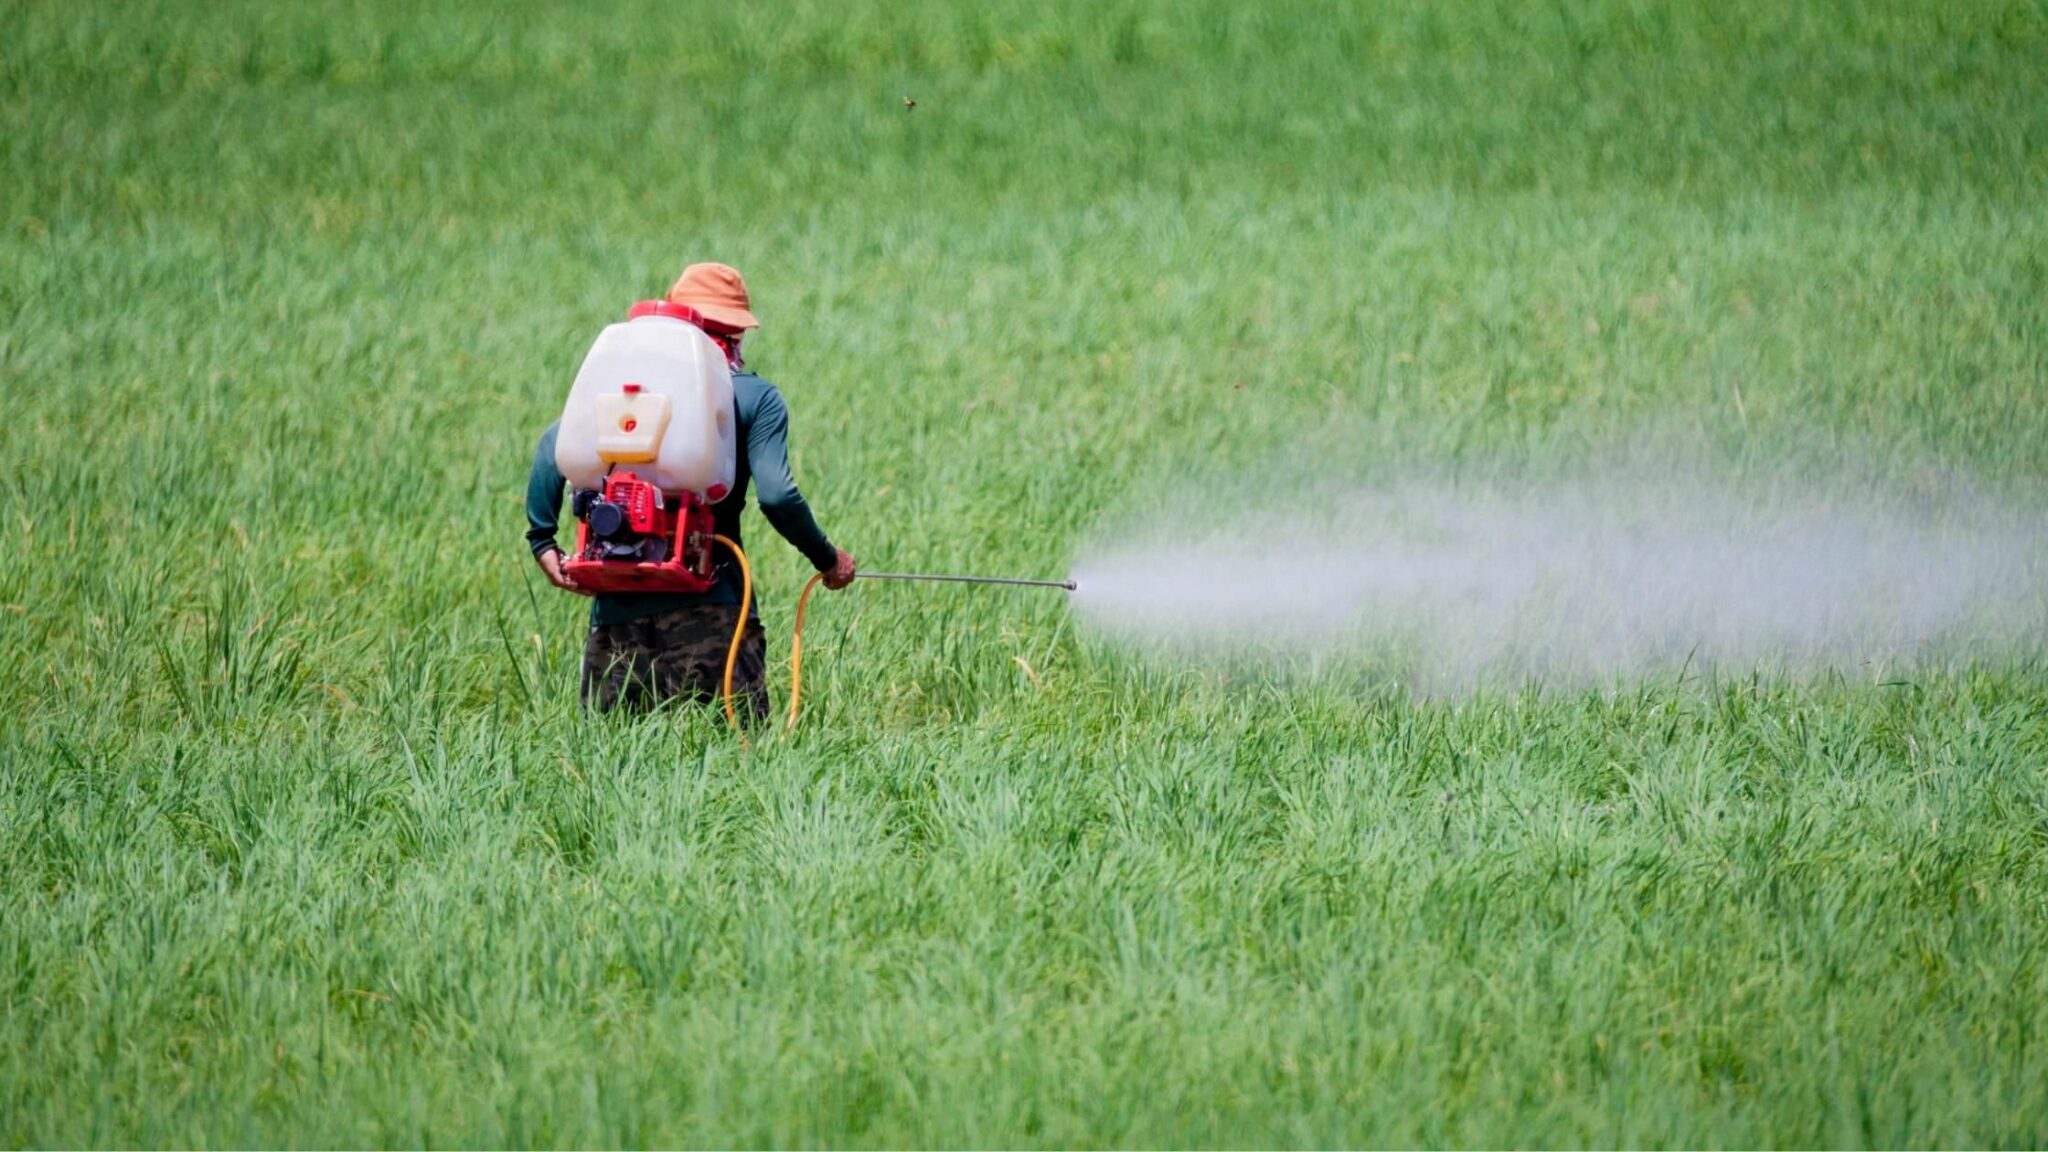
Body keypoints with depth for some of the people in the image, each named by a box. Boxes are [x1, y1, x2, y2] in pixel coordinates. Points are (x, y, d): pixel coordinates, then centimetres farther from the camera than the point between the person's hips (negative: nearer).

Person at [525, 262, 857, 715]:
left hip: (620, 613, 3)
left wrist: (541, 540, 3)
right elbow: (776, 495, -8)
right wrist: (828, 560, 6)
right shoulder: (755, 398, 3)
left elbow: (556, 442, -1)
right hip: (711, 608, -2)